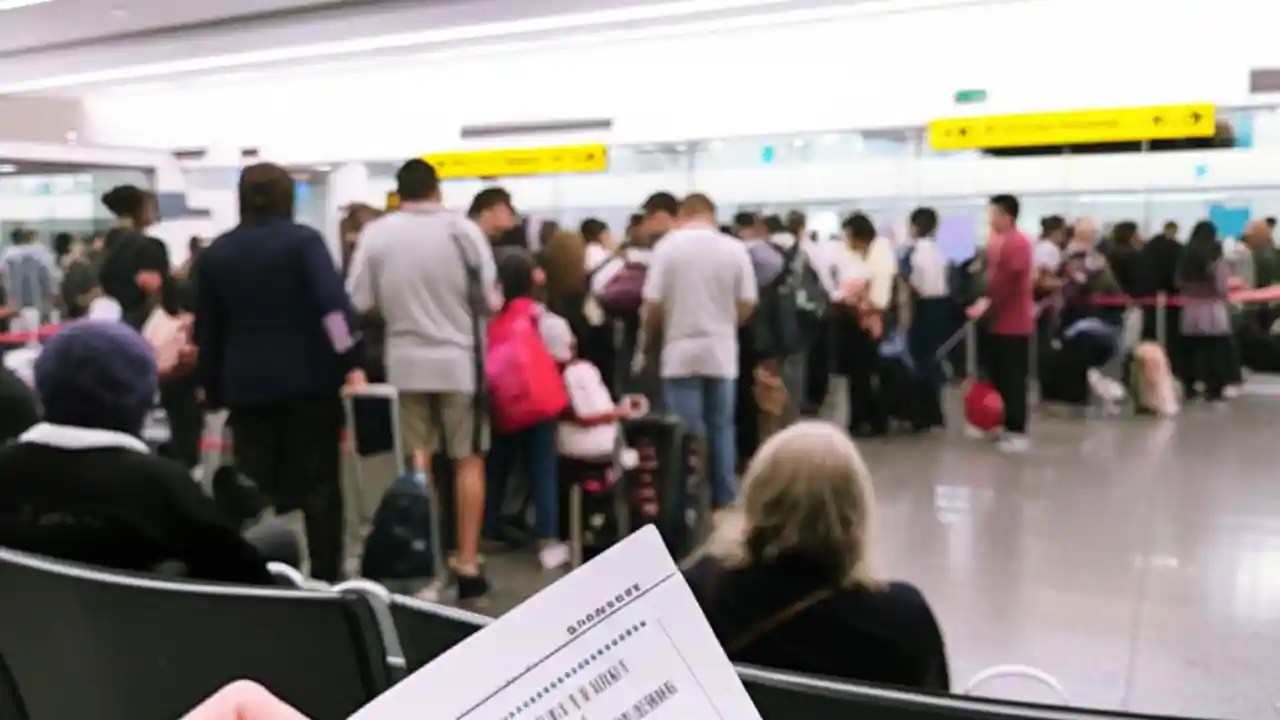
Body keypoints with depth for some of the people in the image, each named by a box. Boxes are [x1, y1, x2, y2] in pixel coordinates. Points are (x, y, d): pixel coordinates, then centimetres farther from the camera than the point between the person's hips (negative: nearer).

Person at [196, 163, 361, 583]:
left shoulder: (216, 252, 9)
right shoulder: (303, 240, -4)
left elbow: (208, 328, 13)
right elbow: (333, 303, -18)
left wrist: (213, 389, 18)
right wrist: (350, 360, -16)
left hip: (246, 384, 4)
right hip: (308, 378, -3)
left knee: (254, 488, 9)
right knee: (318, 484, 4)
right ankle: (326, 577, 6)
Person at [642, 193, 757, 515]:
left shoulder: (668, 246, -7)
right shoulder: (734, 249, -2)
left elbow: (653, 304, -8)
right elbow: (747, 305, -1)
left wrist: (649, 335, 11)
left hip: (681, 352, -2)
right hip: (721, 352, 2)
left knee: (686, 433, 4)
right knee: (721, 427, 12)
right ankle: (722, 498, 19)